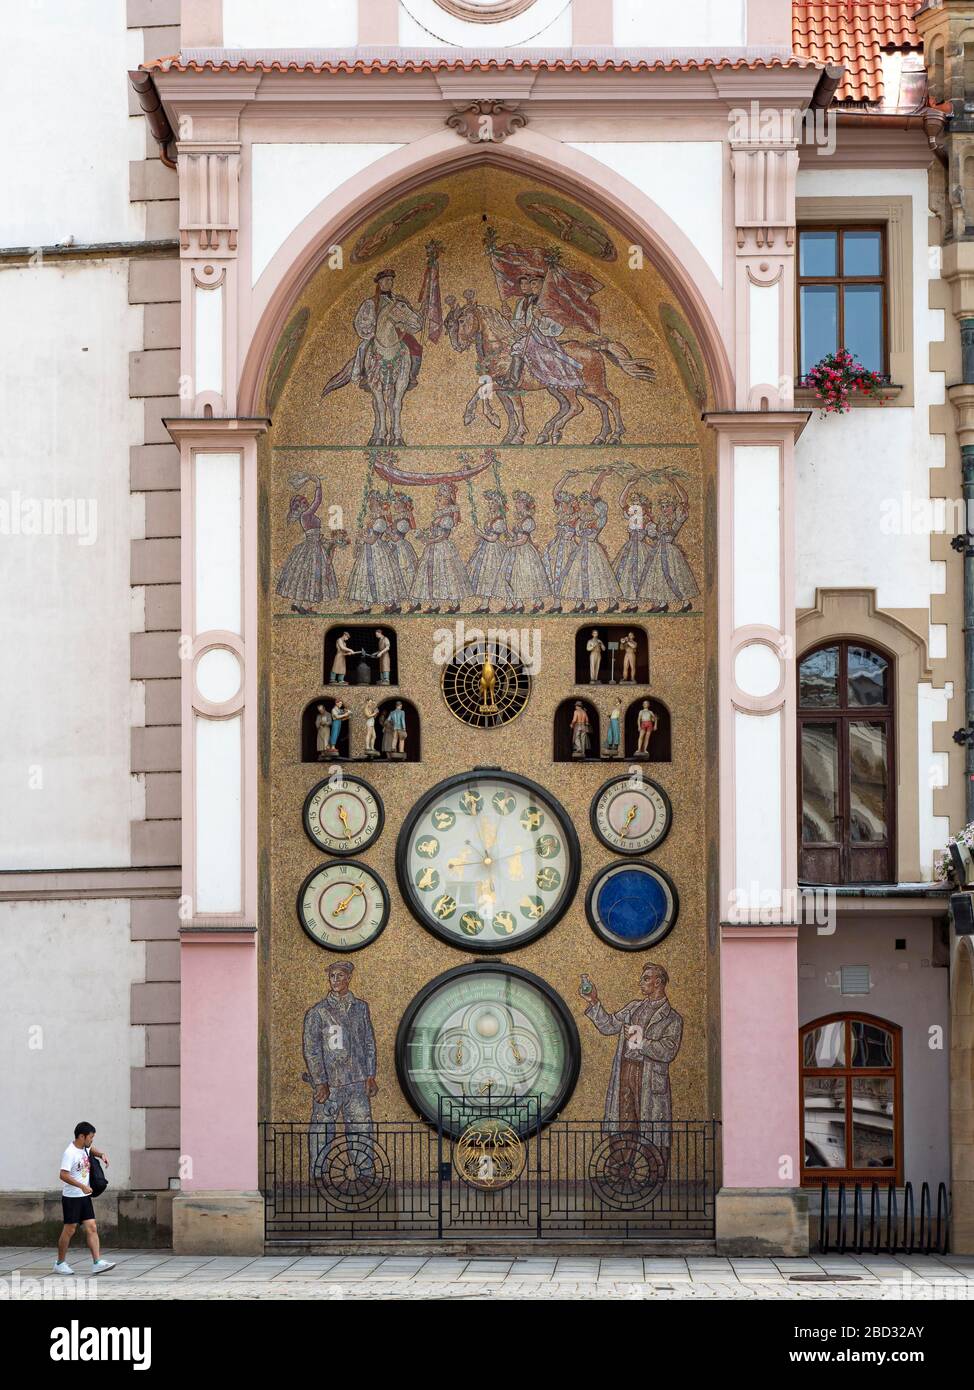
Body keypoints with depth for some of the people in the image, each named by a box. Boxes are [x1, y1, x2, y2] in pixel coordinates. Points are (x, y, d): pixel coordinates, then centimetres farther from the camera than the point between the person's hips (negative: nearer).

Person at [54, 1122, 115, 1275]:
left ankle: (97, 1263, -7)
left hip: (84, 1196, 8)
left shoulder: (85, 1148, 9)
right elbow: (64, 1175, -26)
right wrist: (82, 1186, -28)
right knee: (69, 1230, 1)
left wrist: (101, 1154, 14)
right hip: (71, 1197, -8)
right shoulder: (70, 1153, -18)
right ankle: (60, 1263, 15)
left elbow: (92, 1149, 35)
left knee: (91, 1228, -2)